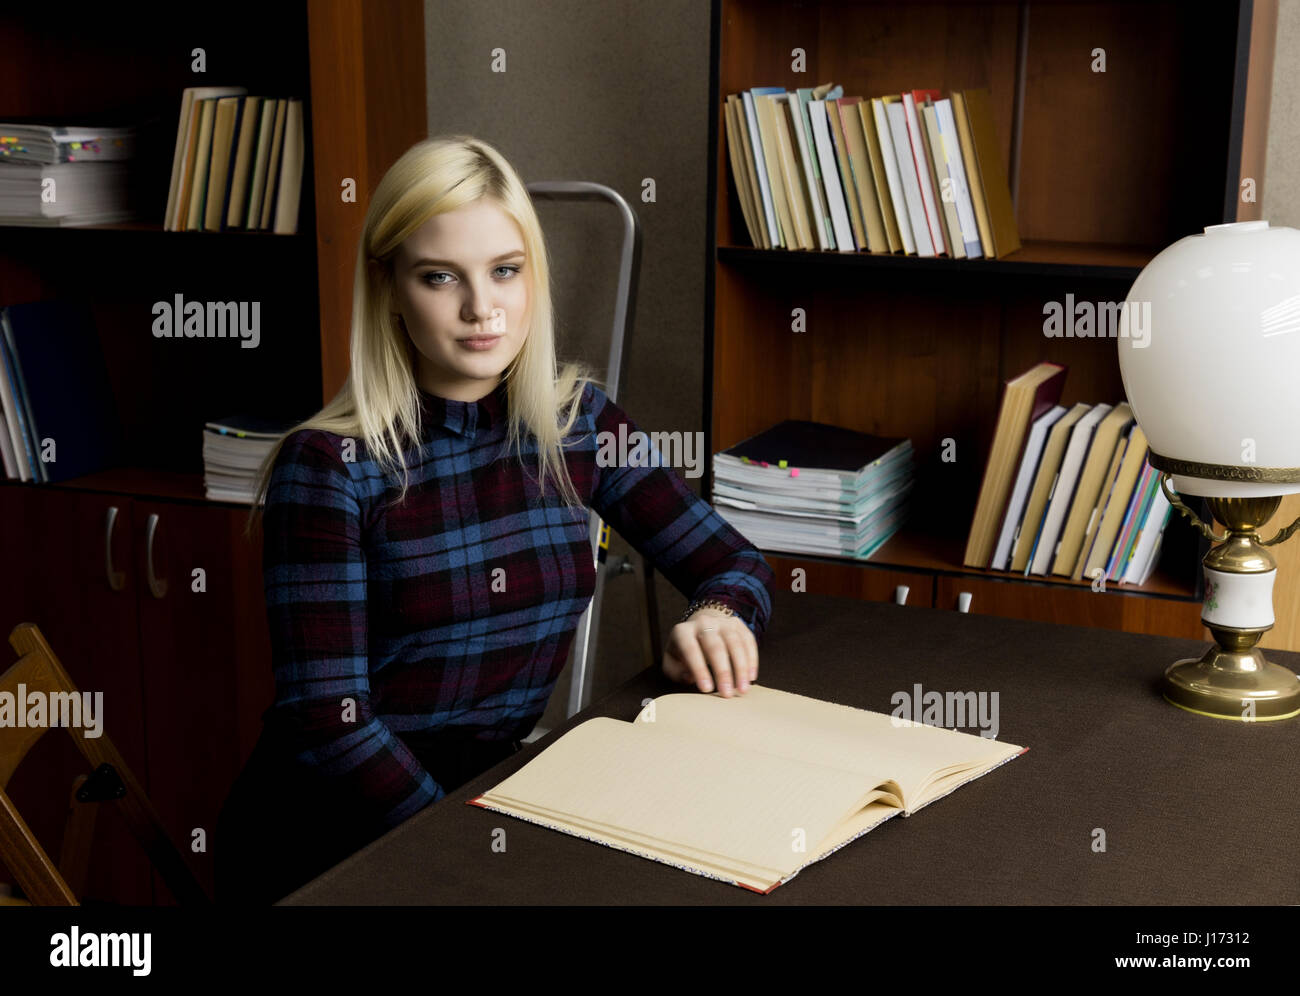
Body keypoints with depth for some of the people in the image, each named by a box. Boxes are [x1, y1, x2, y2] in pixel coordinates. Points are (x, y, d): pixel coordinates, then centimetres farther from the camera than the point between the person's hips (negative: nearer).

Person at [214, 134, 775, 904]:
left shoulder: (578, 420, 2)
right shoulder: (327, 465, -11)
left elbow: (737, 563, 7)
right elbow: (328, 722, -15)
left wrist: (722, 616, -16)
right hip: (327, 842, -3)